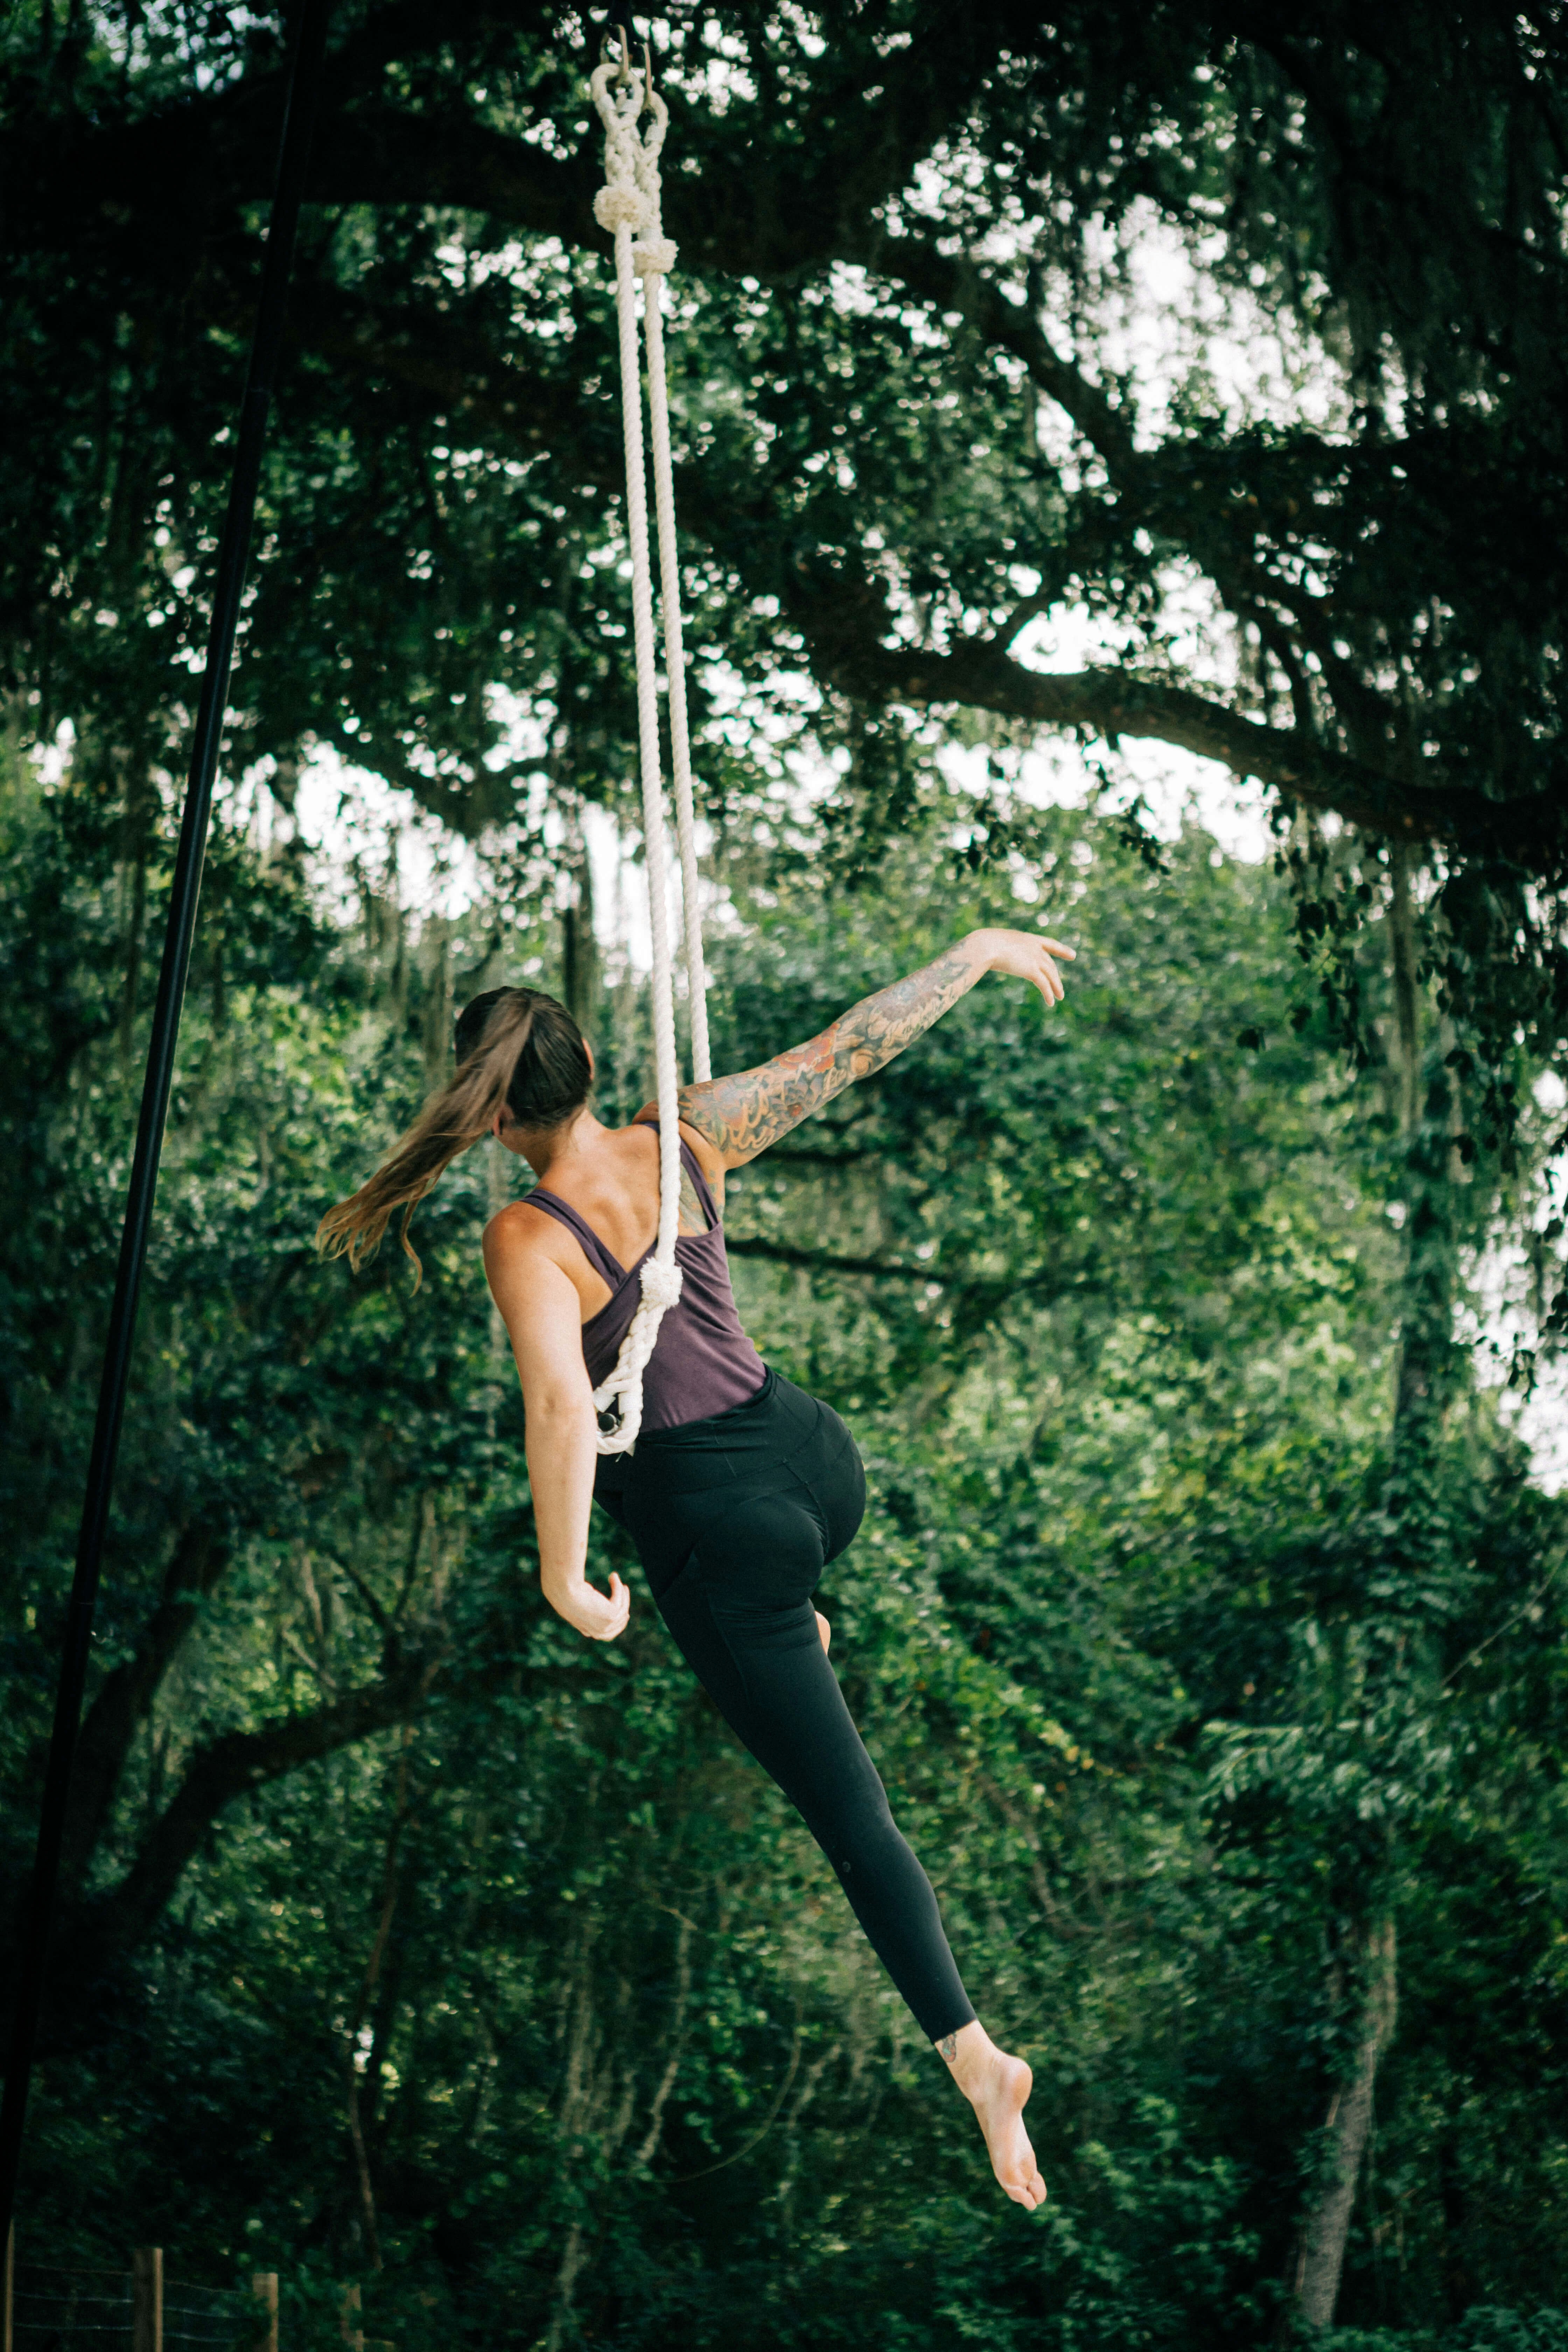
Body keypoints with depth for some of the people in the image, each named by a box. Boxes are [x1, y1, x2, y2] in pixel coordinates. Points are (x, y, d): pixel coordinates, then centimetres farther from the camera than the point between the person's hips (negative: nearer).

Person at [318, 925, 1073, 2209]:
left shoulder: (529, 1238, -21)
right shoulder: (687, 1137, -6)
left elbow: (564, 1407, -34)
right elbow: (849, 1045, 2)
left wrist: (565, 1582, -23)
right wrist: (978, 951, 13)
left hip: (719, 1519, -6)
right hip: (816, 1455, 6)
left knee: (848, 1809, 5)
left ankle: (975, 2053, 7)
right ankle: (801, 1626, 74)